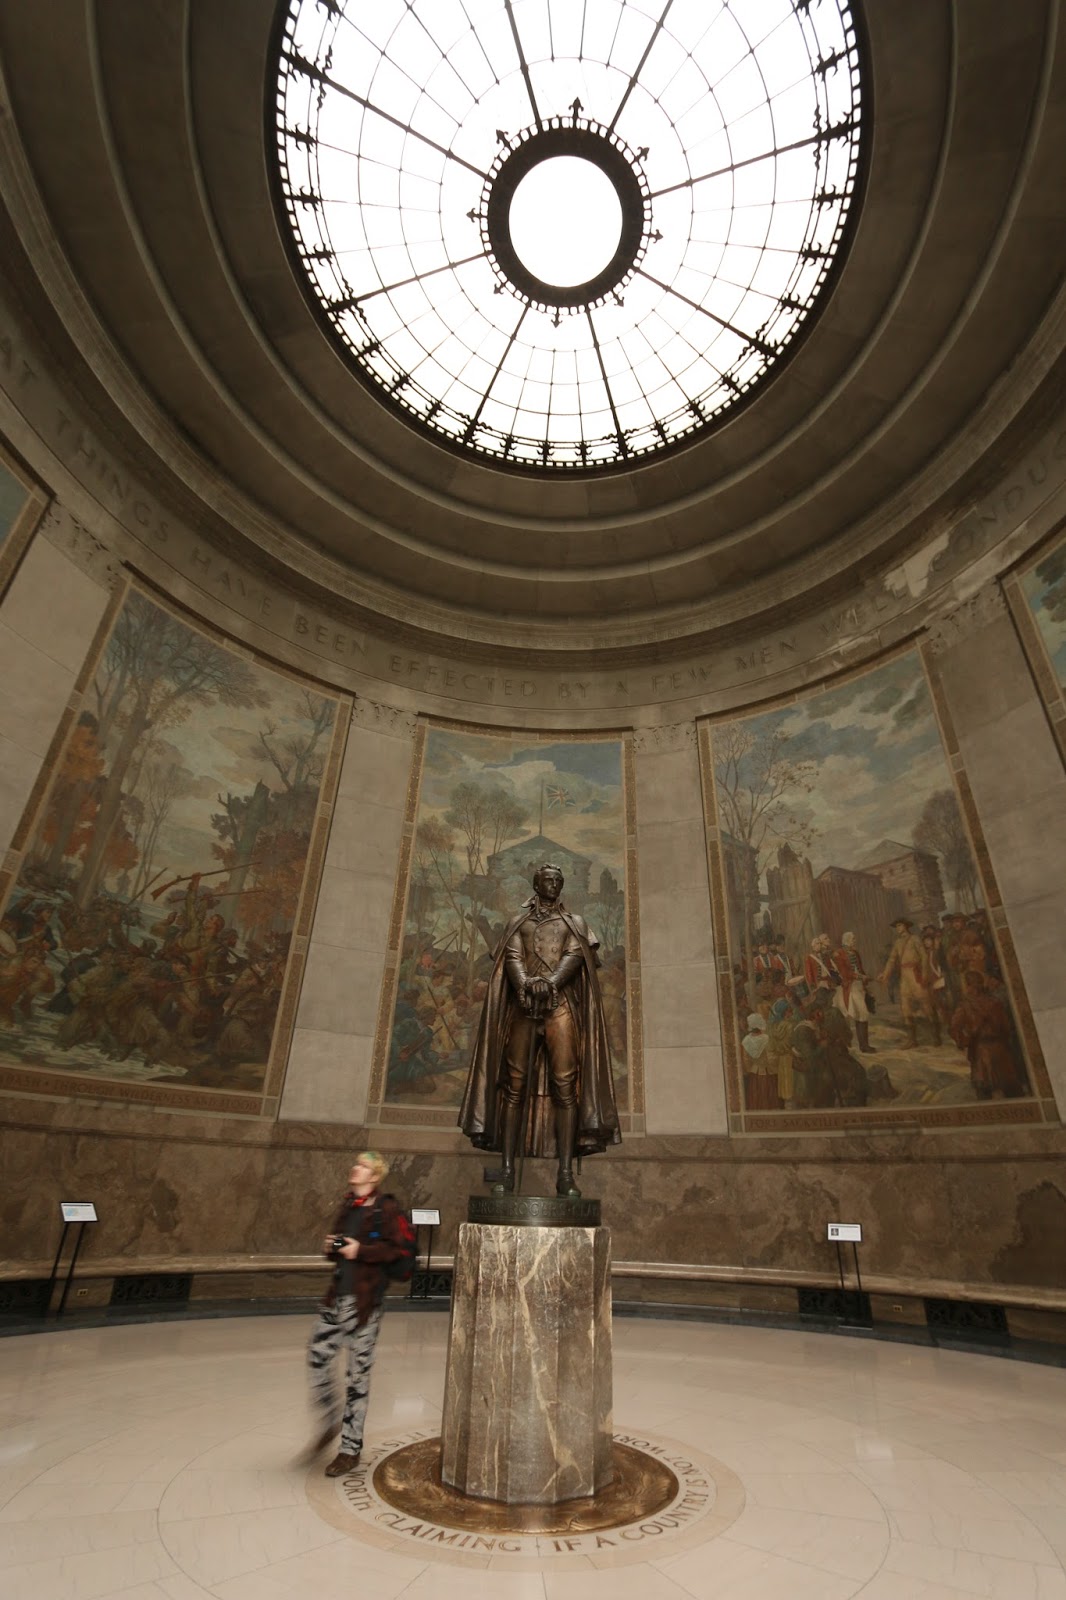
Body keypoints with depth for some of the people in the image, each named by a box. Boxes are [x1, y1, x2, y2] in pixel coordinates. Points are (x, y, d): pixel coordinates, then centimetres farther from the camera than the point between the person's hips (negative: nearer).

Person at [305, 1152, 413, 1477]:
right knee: (317, 1357, 7)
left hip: (365, 1300, -6)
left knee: (358, 1372, 5)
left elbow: (402, 1247, -17)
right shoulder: (346, 1206, 10)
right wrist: (331, 1247, -1)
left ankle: (351, 1448, 22)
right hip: (337, 1295, 6)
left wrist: (361, 1250, -21)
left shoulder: (386, 1208, -11)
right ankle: (330, 1422, 32)